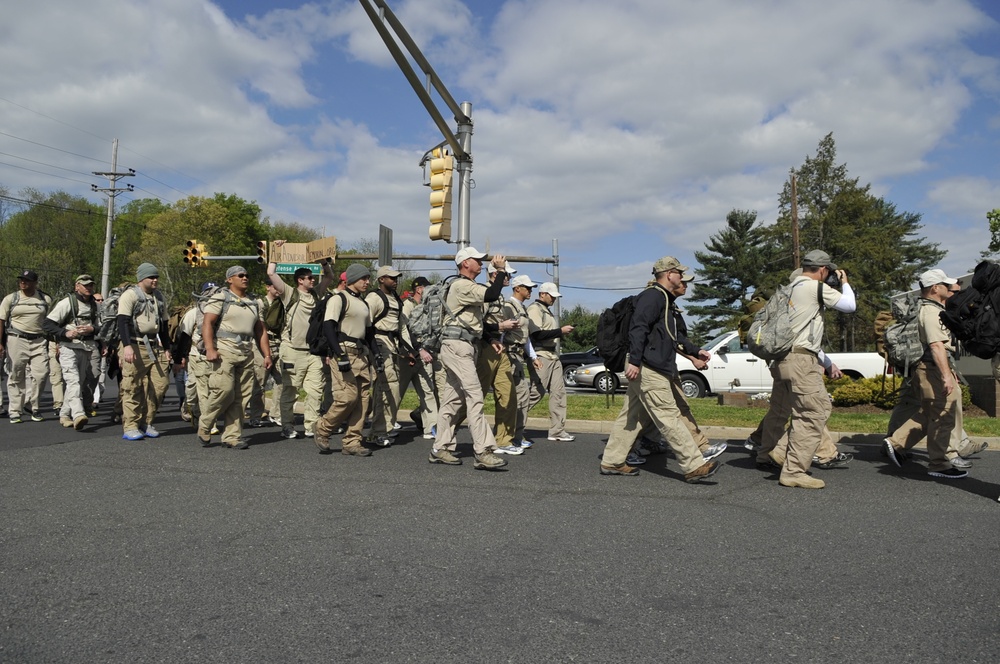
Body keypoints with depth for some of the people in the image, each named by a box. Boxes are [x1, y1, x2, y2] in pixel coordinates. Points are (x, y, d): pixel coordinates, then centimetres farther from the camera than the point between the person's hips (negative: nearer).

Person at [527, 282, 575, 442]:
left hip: (553, 355, 10)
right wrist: (560, 331, -16)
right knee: (536, 392, -9)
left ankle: (557, 431, 9)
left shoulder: (547, 310, 21)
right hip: (541, 356, -10)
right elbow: (537, 334, -19)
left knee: (558, 392, 6)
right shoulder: (535, 309, -9)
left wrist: (562, 332, 7)